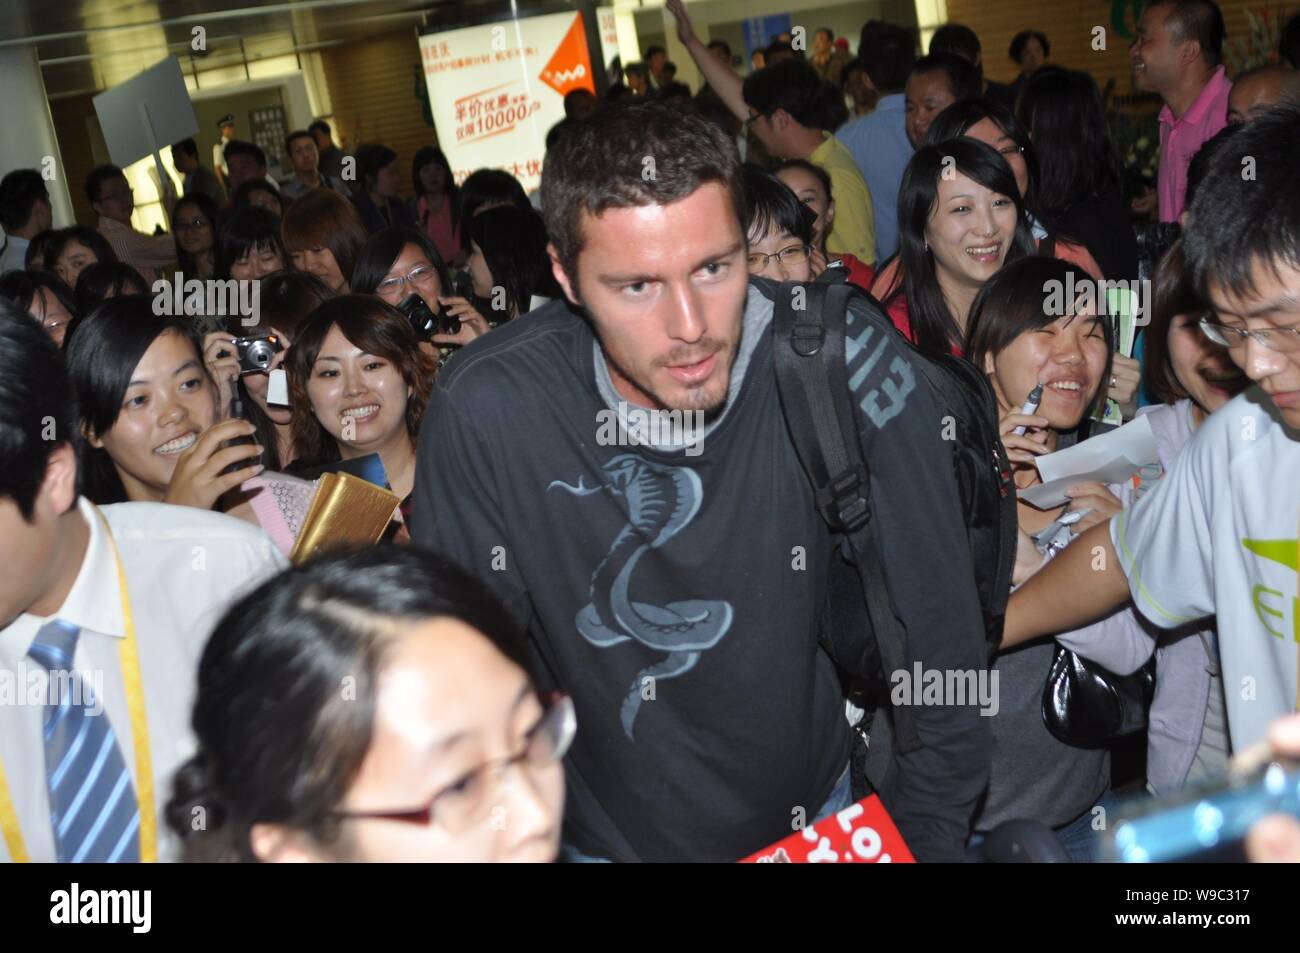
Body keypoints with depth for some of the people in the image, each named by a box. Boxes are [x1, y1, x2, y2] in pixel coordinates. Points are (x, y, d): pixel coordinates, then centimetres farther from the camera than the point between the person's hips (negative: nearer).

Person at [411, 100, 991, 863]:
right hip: (607, 835, 0)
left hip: (822, 812, 1)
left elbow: (938, 646, -15)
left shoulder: (846, 363, -24)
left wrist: (926, 840, -13)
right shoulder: (486, 409, -24)